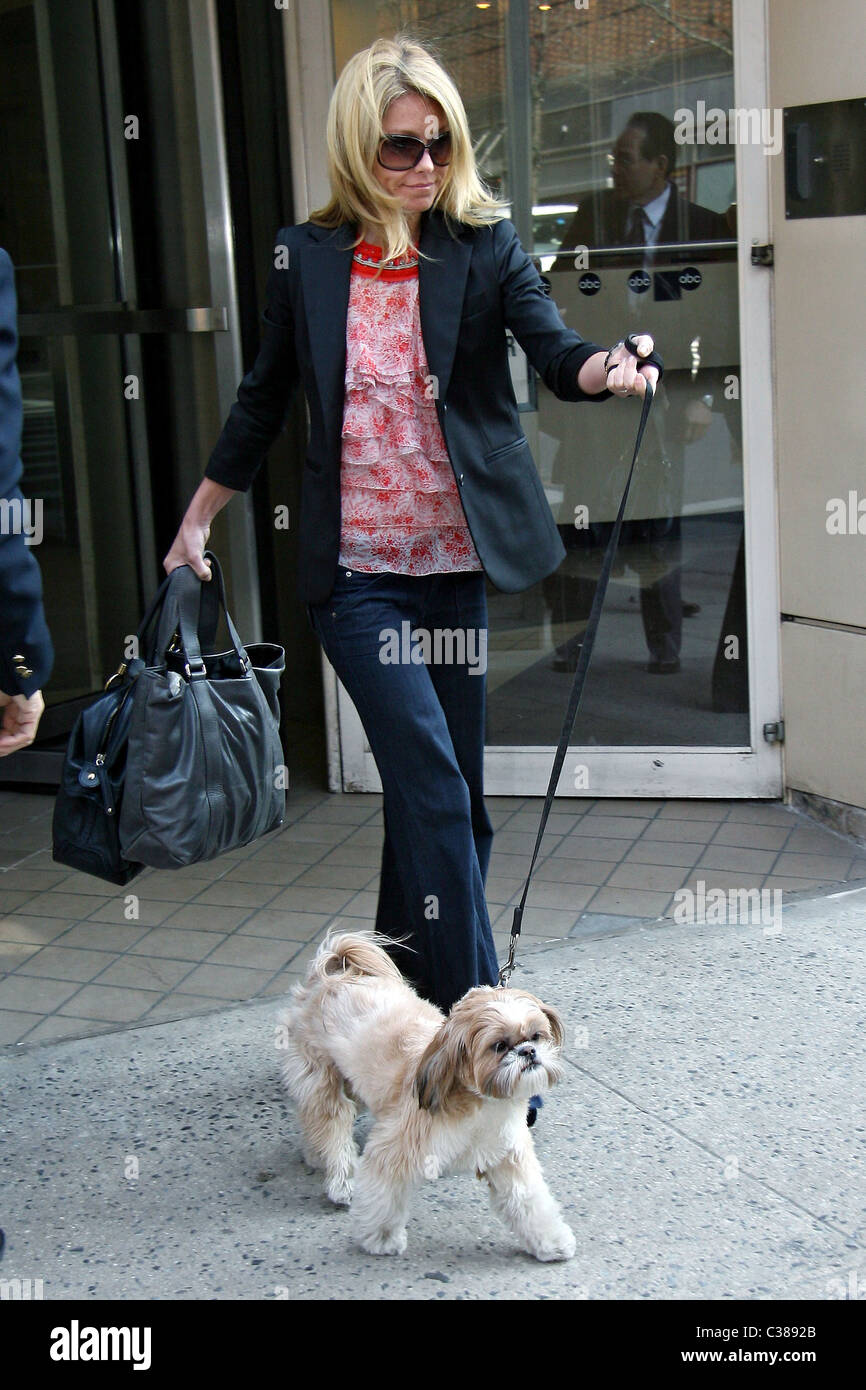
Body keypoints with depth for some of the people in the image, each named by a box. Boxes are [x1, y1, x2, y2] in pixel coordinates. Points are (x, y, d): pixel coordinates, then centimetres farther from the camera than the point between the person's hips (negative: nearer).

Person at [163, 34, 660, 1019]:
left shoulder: (484, 246, 2)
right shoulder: (306, 258, 4)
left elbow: (551, 346, -11)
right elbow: (262, 400, 14)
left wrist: (607, 368, -35)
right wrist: (196, 521, 18)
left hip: (456, 558, 2)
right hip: (355, 568, -1)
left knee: (441, 793, 9)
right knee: (434, 790, -11)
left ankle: (400, 994, 27)